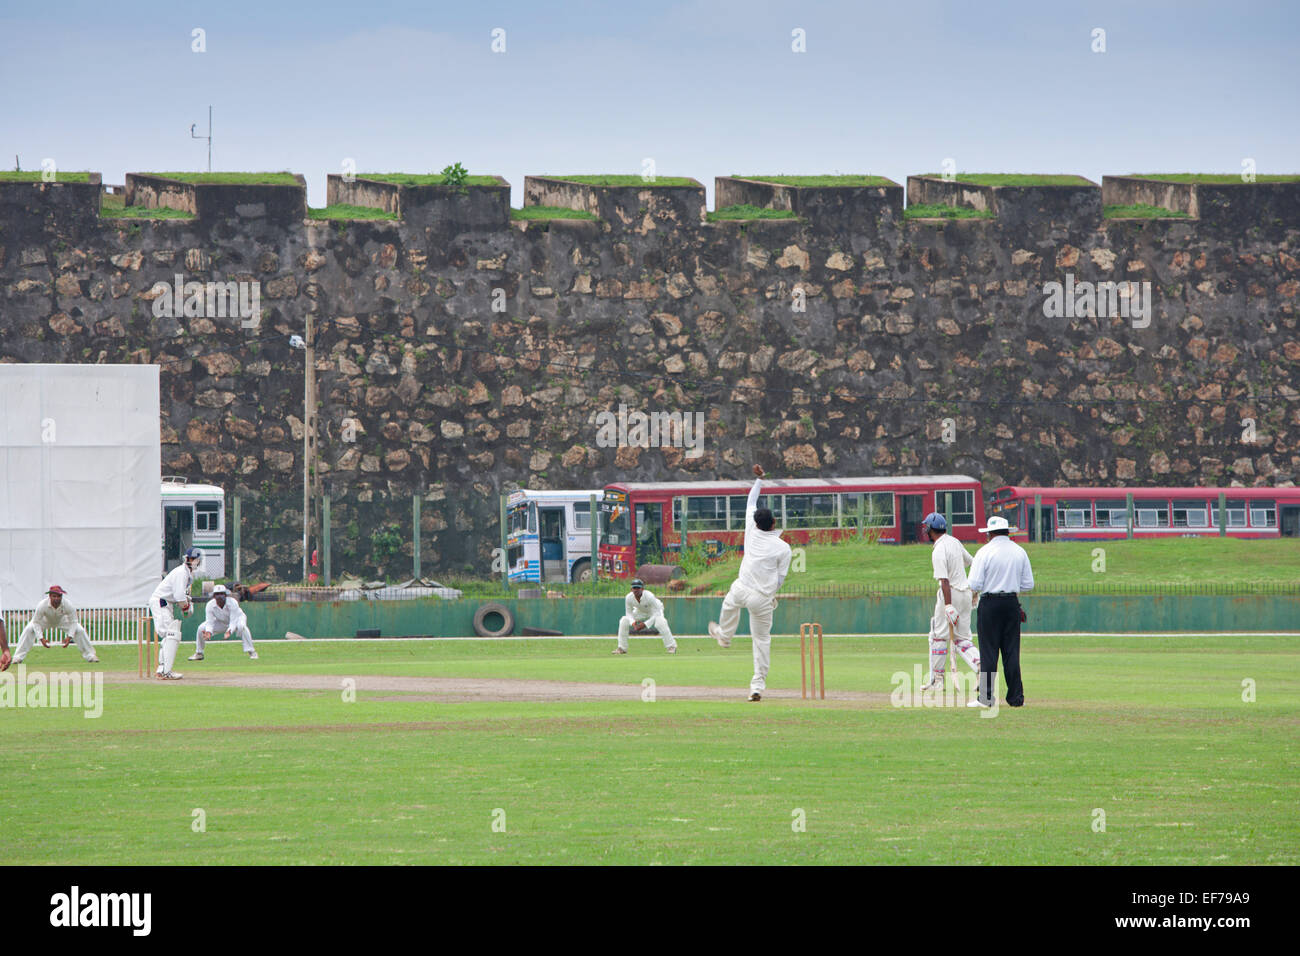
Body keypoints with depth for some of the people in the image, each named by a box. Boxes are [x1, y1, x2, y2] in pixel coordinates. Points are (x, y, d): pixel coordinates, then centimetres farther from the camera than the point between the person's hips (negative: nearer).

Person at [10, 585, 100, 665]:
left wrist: (69, 637, -33)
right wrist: (41, 638, -36)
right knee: (29, 630, -24)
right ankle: (18, 657, -14)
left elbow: (73, 622, -21)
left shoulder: (68, 606, -34)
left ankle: (89, 655, 5)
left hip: (61, 619, 1)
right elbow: (36, 622, -27)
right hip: (45, 619, -1)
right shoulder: (42, 605, -38)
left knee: (80, 630, -14)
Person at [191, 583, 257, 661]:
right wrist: (208, 632, -47)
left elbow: (233, 621, -37)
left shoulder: (232, 603, -34)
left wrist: (229, 631, -58)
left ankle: (251, 652, -29)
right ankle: (199, 653, 8)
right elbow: (209, 622, -25)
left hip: (237, 618, -3)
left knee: (241, 626, -39)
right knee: (201, 628, -14)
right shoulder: (210, 605, -25)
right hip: (221, 622, 4)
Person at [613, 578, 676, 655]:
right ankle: (622, 648, 2)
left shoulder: (649, 596, -39)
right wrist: (633, 622, -35)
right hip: (640, 611, 4)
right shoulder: (629, 598, -27)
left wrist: (645, 624, -41)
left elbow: (656, 614, -33)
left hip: (655, 610, -4)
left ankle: (672, 646, -22)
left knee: (660, 622, -35)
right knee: (623, 621, -12)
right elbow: (629, 613, -13)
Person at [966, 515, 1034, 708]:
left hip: (990, 603, -4)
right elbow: (1028, 584, 6)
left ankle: (986, 697, -3)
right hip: (1012, 604, 4)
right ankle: (1016, 697, 7)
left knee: (988, 651, -2)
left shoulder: (985, 552, -8)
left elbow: (975, 585, -12)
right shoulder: (1020, 552, 5)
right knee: (1012, 651, 8)